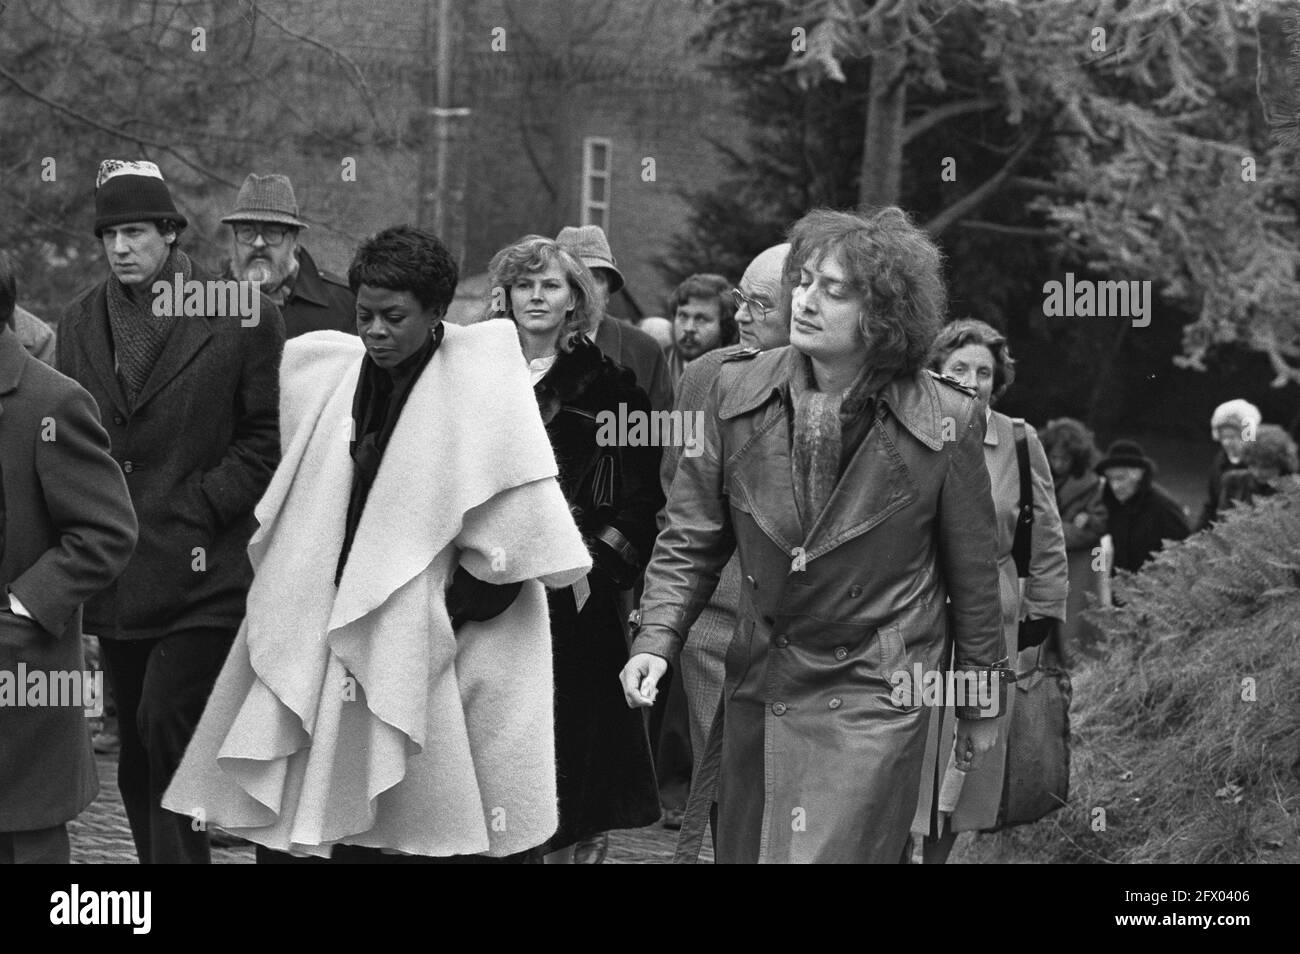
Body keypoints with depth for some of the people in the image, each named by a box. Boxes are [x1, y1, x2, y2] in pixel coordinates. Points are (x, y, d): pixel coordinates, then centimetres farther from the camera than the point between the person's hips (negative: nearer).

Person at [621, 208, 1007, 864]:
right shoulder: (737, 393, -2)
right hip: (755, 690, 4)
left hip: (871, 702, -4)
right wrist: (656, 640, -11)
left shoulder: (944, 423, -10)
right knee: (741, 851, 14)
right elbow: (689, 540, 4)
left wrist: (980, 704, 8)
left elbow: (972, 573, 0)